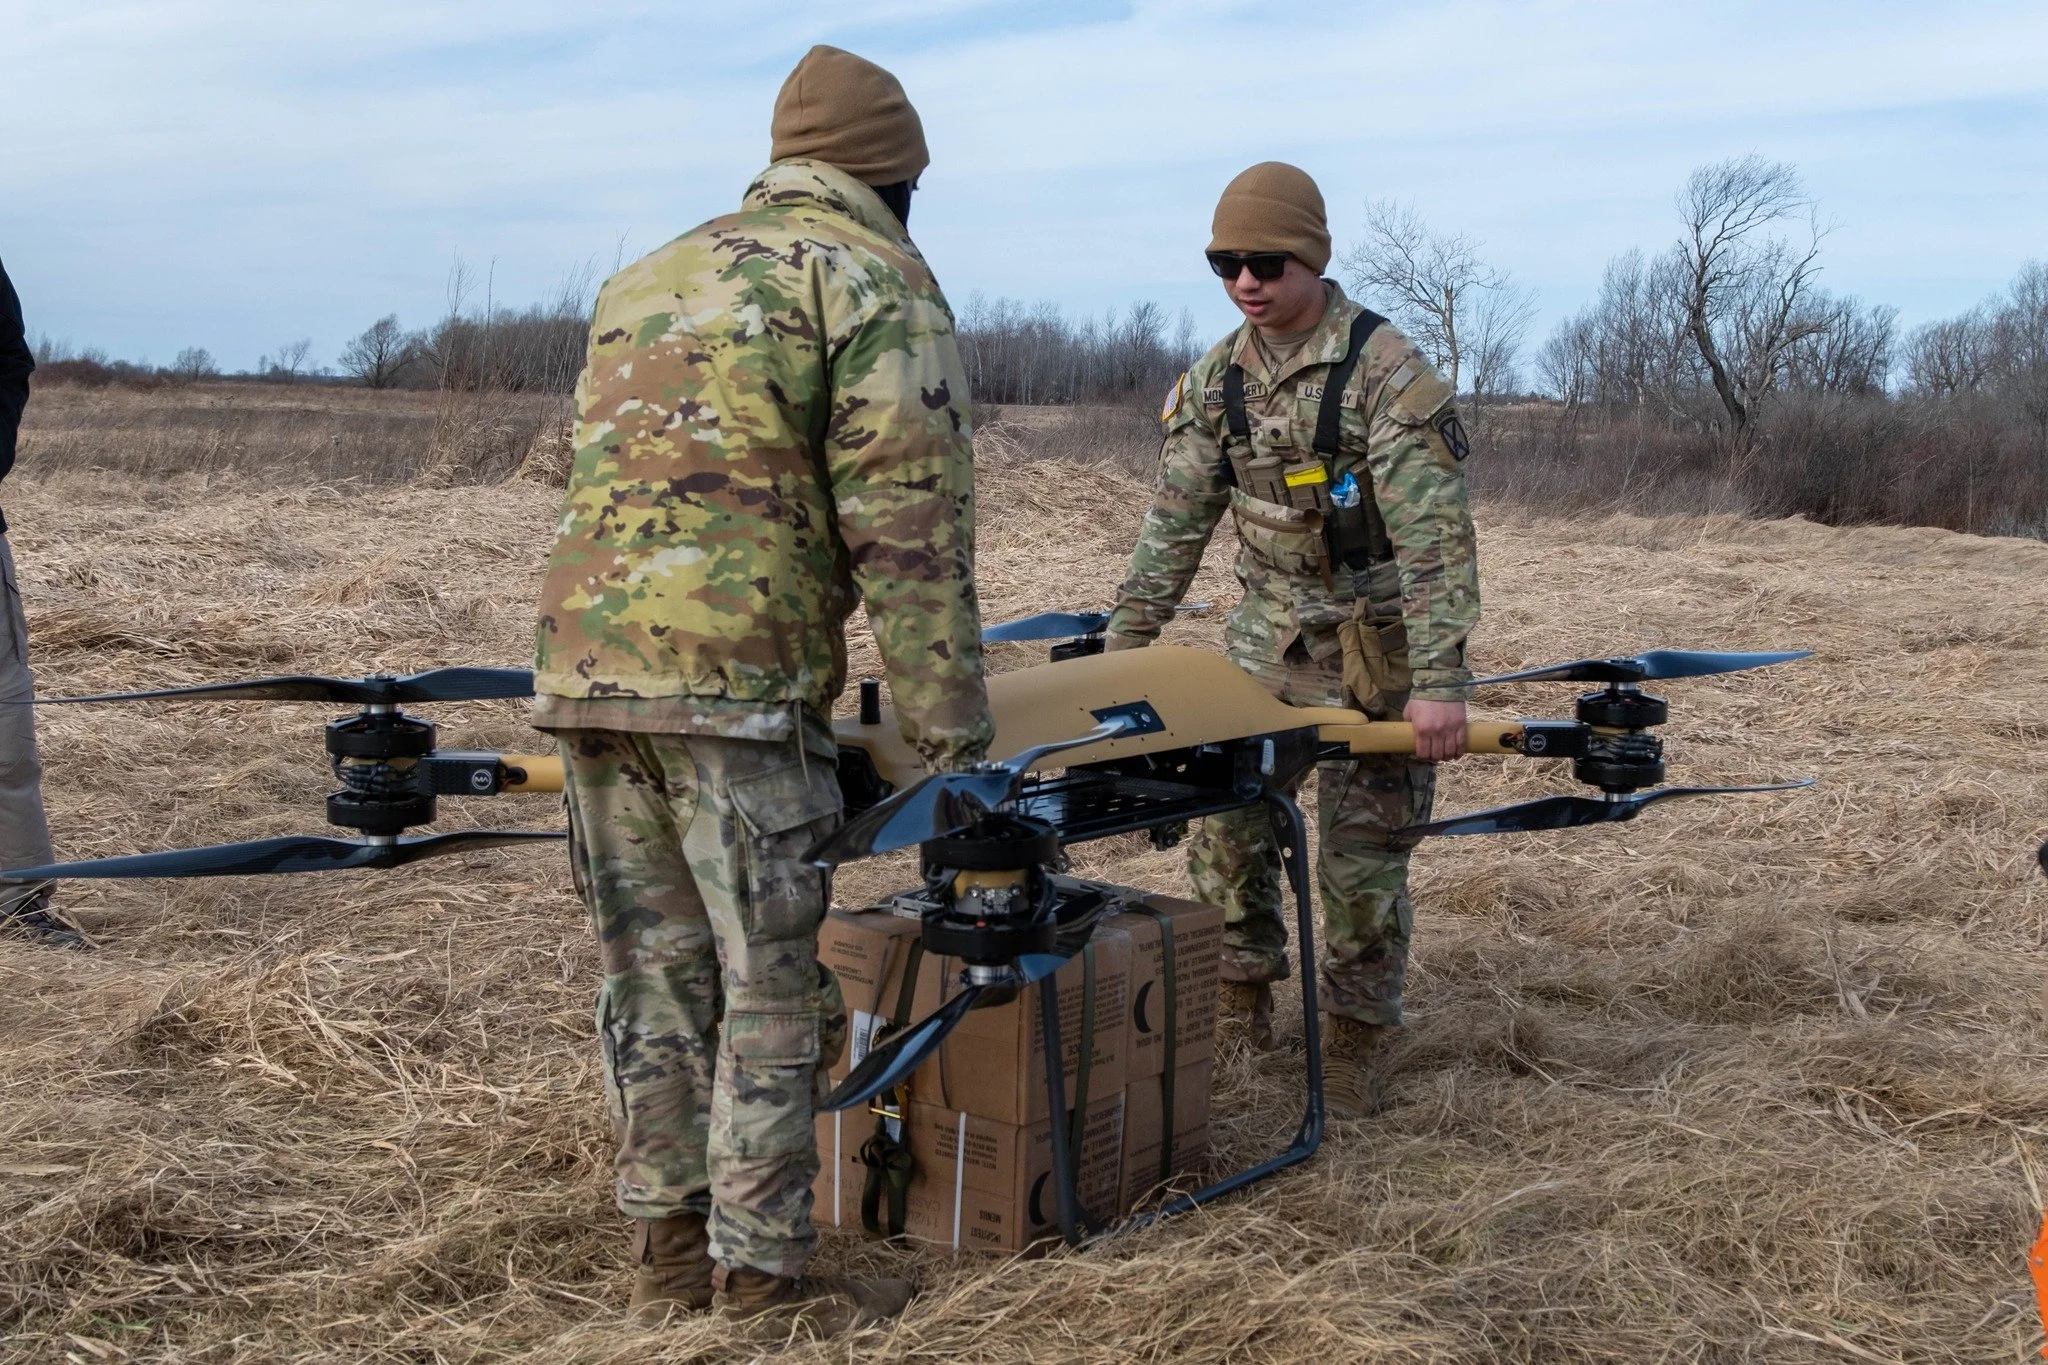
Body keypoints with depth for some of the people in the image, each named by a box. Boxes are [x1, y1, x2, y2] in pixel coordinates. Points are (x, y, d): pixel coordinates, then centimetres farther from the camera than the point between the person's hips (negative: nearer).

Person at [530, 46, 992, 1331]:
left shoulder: (645, 282, 24)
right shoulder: (876, 283, 1)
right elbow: (911, 525, -7)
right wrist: (954, 732, -6)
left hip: (585, 668, 7)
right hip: (735, 686, -7)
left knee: (655, 973, 14)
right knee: (773, 987, 2)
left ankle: (668, 1247, 23)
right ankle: (763, 1277, 7)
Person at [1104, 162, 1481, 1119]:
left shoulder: (1386, 373, -18)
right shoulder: (1216, 378, 1)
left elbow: (1435, 535, -23)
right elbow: (1176, 520, 6)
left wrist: (1439, 679, -31)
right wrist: (1121, 647, 1)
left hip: (1372, 646, -5)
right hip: (1265, 635, 5)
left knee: (1363, 854, 0)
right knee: (1222, 817, 7)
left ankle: (1352, 1041, 15)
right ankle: (1242, 1002, 25)